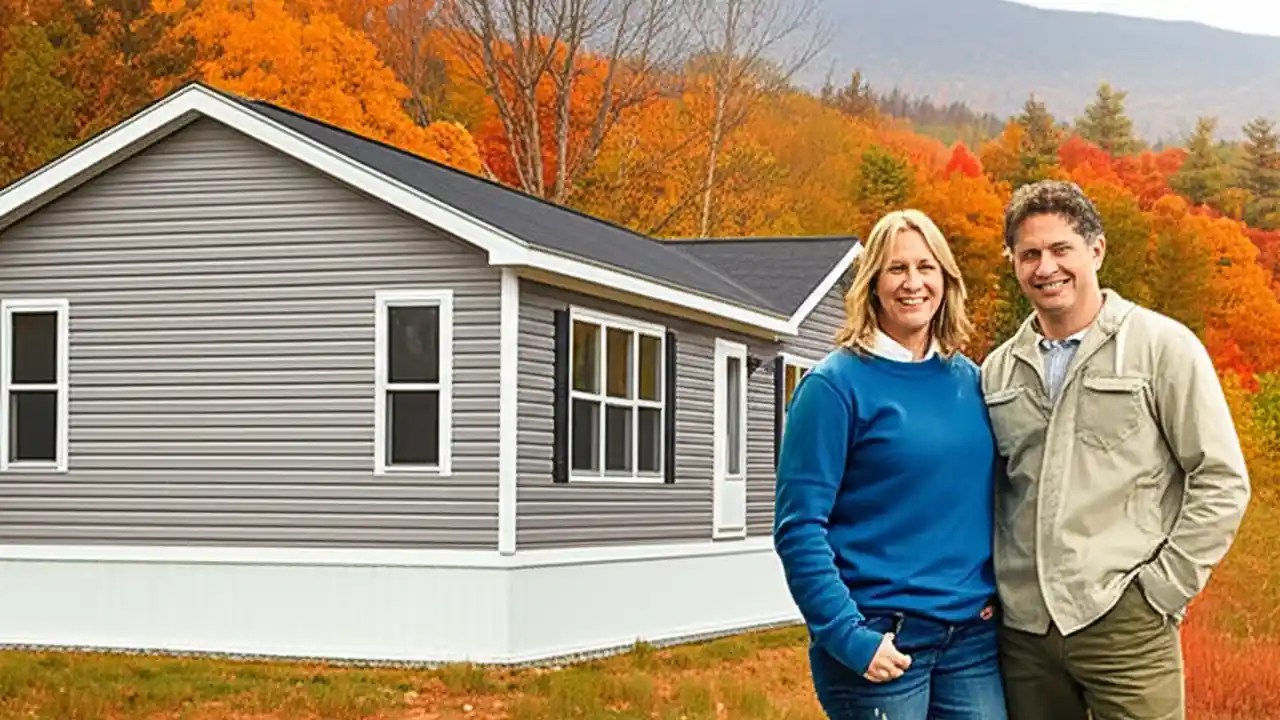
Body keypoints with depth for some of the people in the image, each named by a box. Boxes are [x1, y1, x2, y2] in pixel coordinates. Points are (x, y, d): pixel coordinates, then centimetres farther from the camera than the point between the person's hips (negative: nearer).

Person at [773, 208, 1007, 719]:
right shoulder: (836, 384, -7)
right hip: (881, 643, -5)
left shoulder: (969, 380, 10)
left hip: (973, 637, 5)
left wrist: (996, 591, 6)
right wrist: (849, 635, -19)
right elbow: (798, 528, -12)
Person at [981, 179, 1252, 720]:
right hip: (1023, 629, 4)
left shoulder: (1162, 346, -1)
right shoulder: (999, 370, 12)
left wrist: (1163, 586, -8)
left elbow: (1221, 480, -3)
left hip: (1124, 623, -4)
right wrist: (989, 589, 8)